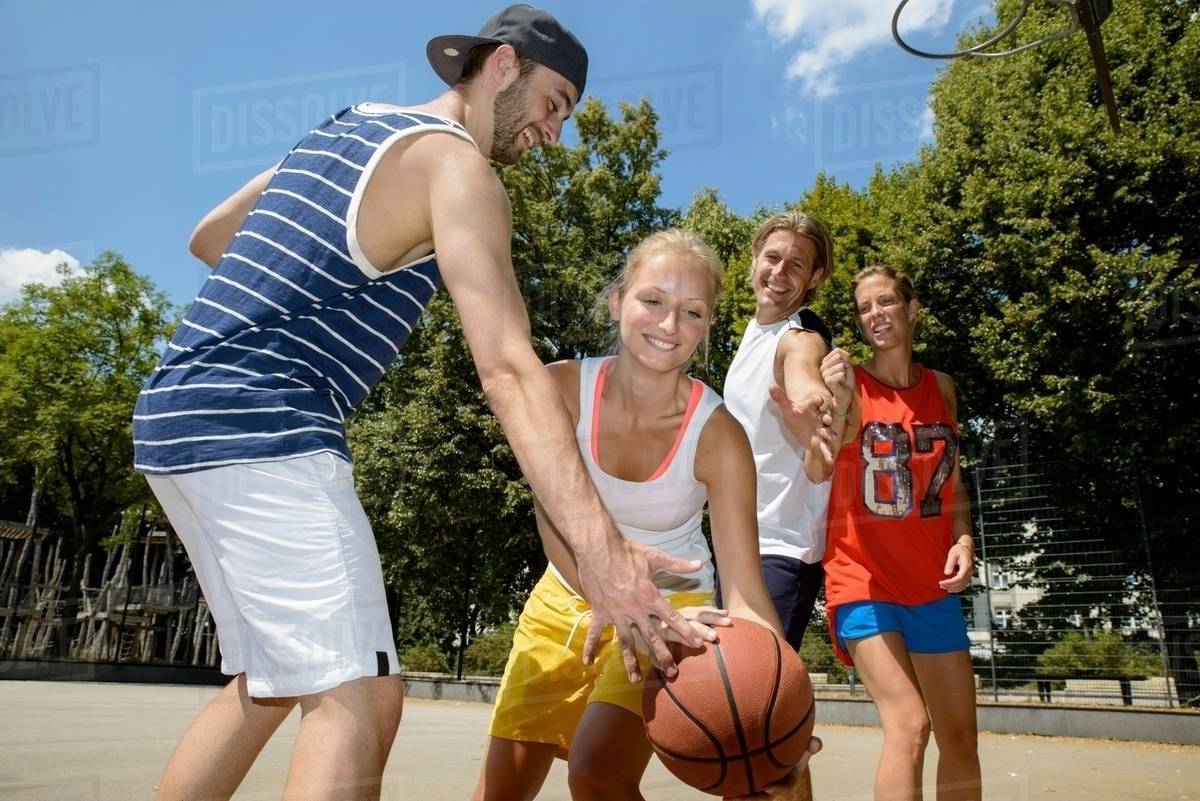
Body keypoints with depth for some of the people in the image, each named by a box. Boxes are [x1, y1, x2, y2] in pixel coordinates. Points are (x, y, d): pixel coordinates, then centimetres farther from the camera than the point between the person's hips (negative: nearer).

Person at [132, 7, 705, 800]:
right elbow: (508, 369, -22)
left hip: (177, 415, 10)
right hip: (260, 430, -10)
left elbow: (209, 236, 28)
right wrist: (600, 546, -27)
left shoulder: (349, 124, 19)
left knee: (268, 684, 19)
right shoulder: (456, 166, -7)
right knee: (359, 700, -12)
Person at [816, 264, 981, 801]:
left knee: (960, 736, 10)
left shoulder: (941, 387, 7)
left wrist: (964, 539, -3)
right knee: (910, 725, -18)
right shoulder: (848, 383, -8)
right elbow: (820, 467, -24)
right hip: (863, 577, -5)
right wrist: (839, 403, -43)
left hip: (931, 580, 5)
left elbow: (952, 481, 15)